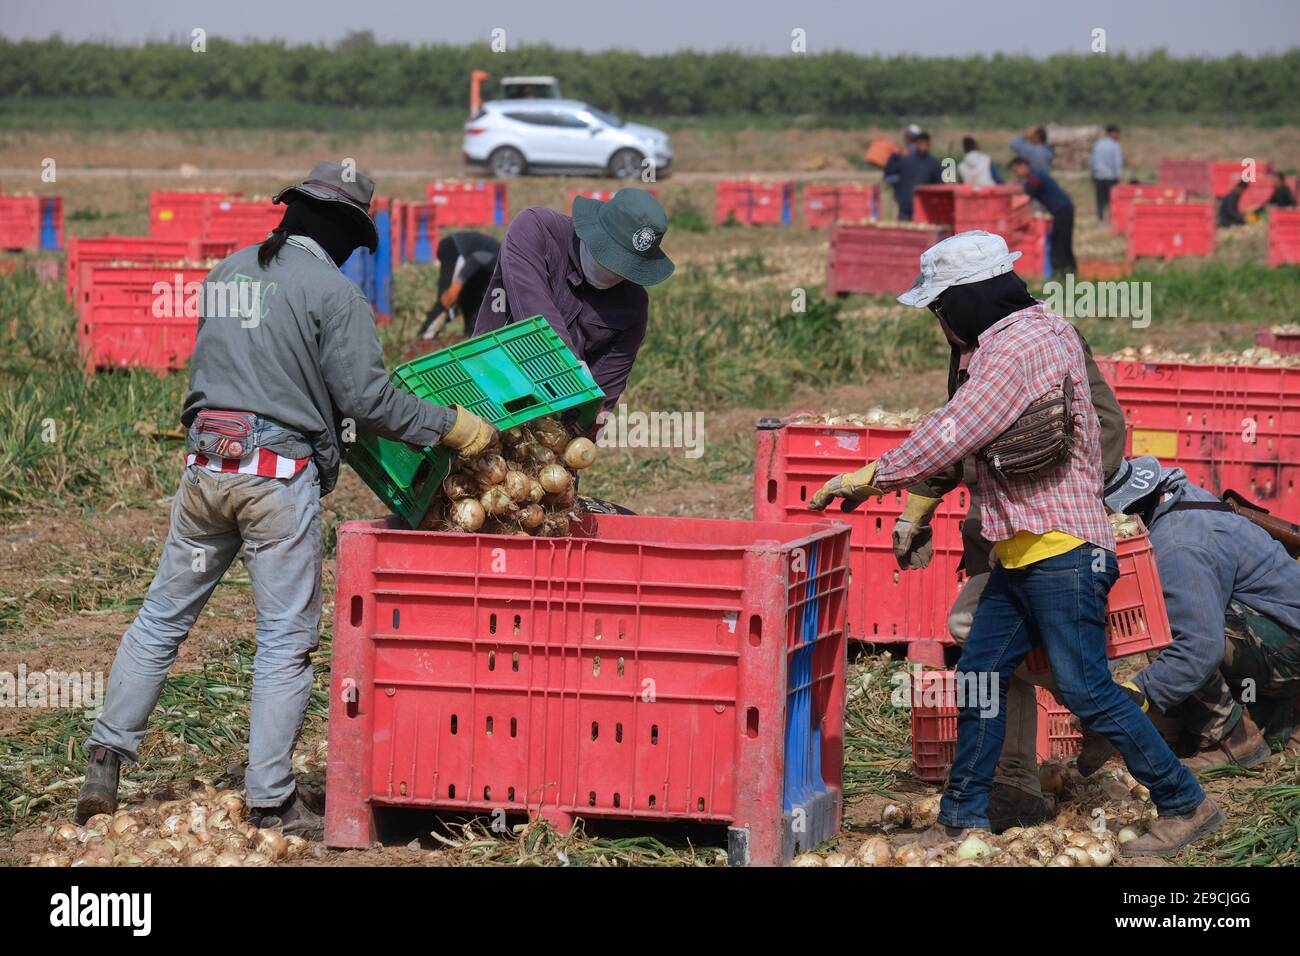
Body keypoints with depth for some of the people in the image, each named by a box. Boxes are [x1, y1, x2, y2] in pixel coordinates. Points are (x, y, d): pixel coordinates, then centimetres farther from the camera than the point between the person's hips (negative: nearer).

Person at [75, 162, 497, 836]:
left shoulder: (226, 274, 13)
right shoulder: (333, 292, -7)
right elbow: (366, 398, -10)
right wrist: (451, 427, -2)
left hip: (206, 466, 5)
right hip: (280, 475, -5)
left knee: (162, 616, 14)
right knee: (287, 639, 1)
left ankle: (107, 755, 10)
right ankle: (270, 801, 0)